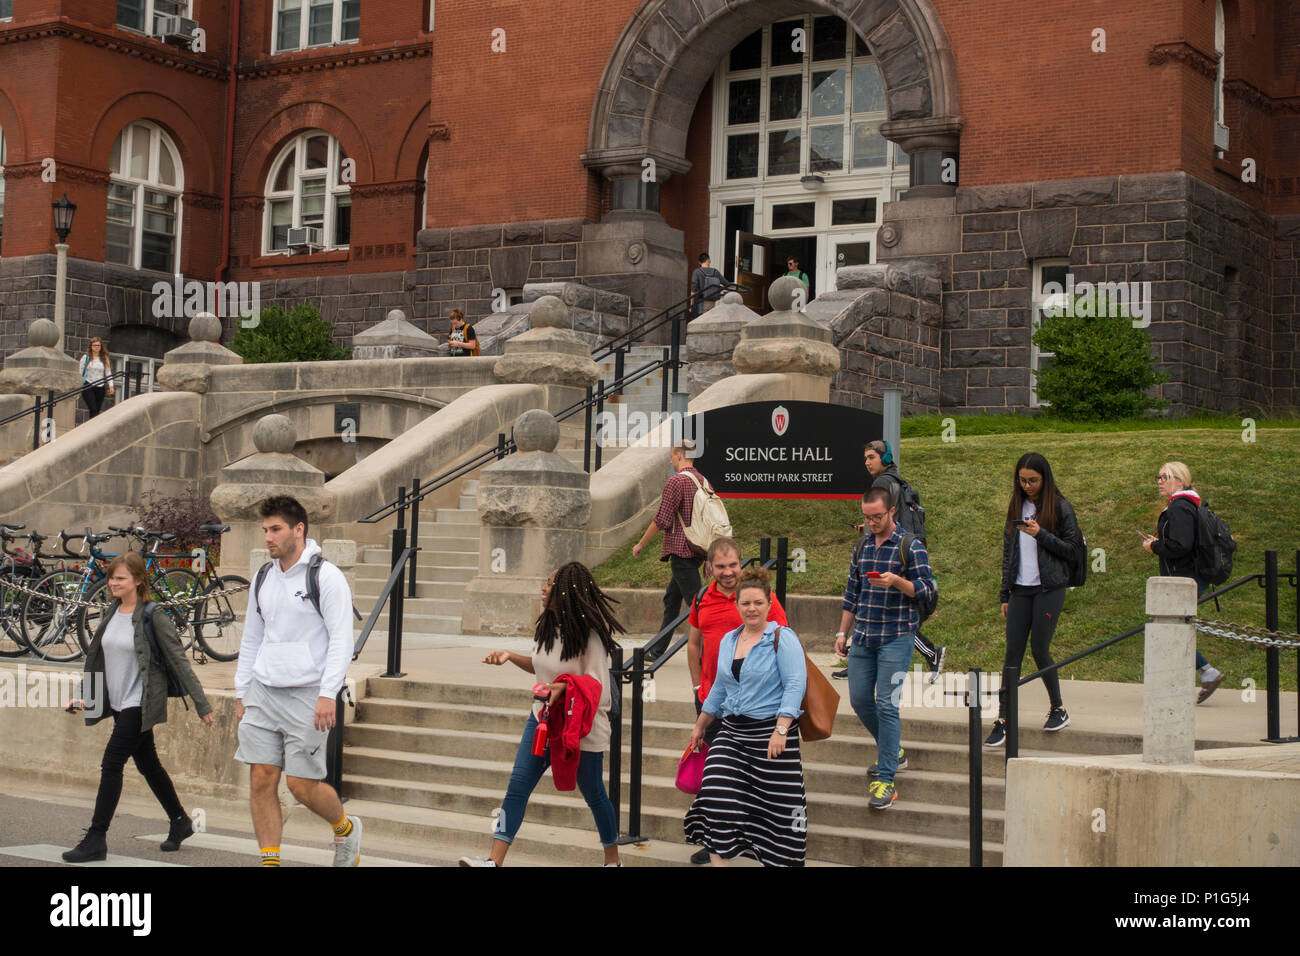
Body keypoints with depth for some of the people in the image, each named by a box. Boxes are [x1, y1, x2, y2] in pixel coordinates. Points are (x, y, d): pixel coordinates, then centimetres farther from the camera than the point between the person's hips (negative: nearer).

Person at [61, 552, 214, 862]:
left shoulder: (153, 616, -12)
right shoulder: (110, 614, 9)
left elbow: (178, 660, -12)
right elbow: (98, 659, 17)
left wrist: (202, 704, -11)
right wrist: (85, 696, 6)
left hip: (140, 703, -8)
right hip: (119, 703, 8)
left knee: (111, 765, -10)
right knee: (148, 765, 16)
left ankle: (96, 839, -5)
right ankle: (180, 822, 32)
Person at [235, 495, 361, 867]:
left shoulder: (326, 576, -8)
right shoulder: (264, 578, 12)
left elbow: (342, 640, -11)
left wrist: (328, 694, -19)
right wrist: (241, 692, 17)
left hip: (307, 695, -6)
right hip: (263, 693, 6)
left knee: (303, 786, -4)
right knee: (261, 780, -1)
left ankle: (346, 829, 24)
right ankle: (270, 861, 7)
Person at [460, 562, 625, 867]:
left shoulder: (588, 635, -18)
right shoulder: (546, 626, 3)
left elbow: (598, 685, -17)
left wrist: (564, 686, -31)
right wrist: (510, 657, 5)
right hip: (543, 718, 6)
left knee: (593, 794, 9)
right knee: (517, 786, -5)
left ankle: (613, 860, 29)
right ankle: (494, 860, -8)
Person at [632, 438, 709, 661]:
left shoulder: (675, 482, -14)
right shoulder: (704, 481, 11)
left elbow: (661, 520, -15)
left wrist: (640, 545, -2)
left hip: (681, 551, -9)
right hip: (697, 551, 9)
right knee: (671, 600, 17)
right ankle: (657, 651, 24)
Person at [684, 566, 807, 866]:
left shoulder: (783, 639, -6)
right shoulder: (728, 641, 14)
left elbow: (795, 685, -15)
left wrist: (781, 730, -23)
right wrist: (701, 725, 27)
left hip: (771, 730, -5)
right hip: (732, 731, 5)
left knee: (774, 802, -1)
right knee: (716, 794, -9)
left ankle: (779, 857, 13)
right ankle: (718, 859, -6)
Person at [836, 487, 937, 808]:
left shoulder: (910, 546, -6)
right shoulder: (862, 547, 12)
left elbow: (928, 589, -8)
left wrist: (896, 581, -24)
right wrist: (842, 632, 16)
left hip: (896, 638, -6)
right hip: (862, 637, 6)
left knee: (886, 704, -10)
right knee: (859, 700, 8)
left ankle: (886, 779, -6)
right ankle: (893, 751, 31)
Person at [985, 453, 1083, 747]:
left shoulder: (1060, 507, -2)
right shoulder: (1017, 507, 14)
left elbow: (1074, 551, -5)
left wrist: (1041, 535, -16)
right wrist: (1005, 595, 15)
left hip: (1049, 588, -4)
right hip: (1020, 590, 4)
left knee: (1039, 649, -5)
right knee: (1012, 654, -1)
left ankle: (1058, 709, 16)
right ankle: (1002, 720, -3)